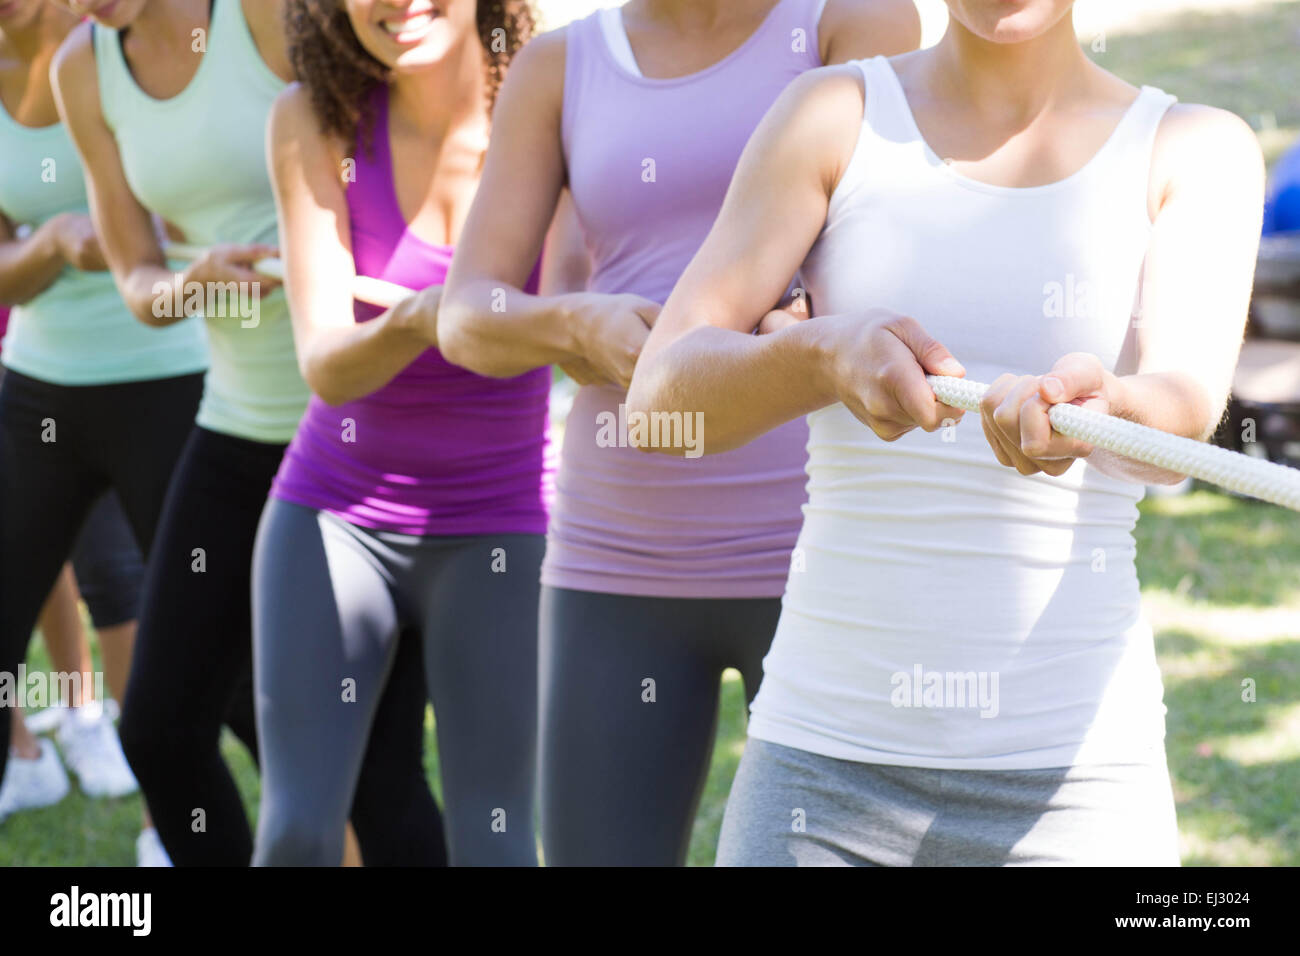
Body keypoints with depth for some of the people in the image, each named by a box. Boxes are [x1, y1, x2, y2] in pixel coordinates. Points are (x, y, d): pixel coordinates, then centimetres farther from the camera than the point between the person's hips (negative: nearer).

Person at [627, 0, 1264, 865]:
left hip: (1073, 767, 0)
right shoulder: (837, 115, 4)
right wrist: (826, 351, -26)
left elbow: (1186, 411, -15)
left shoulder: (1196, 150, 3)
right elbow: (661, 393, -6)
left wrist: (1100, 407, -38)